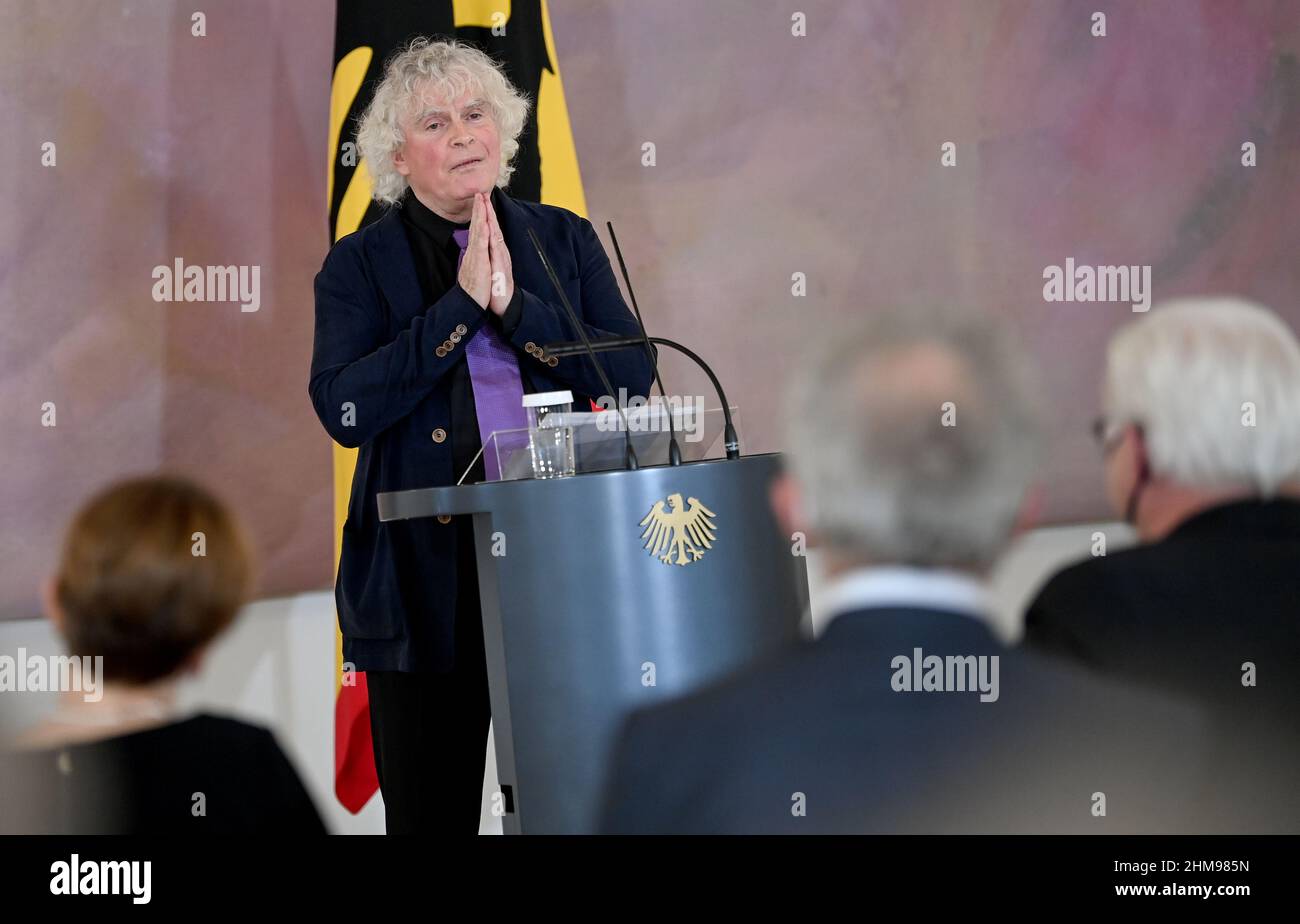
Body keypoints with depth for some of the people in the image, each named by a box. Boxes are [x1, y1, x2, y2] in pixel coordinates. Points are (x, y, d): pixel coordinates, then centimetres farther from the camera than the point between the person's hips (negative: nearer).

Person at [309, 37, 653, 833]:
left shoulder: (563, 241, 10)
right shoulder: (359, 266, 3)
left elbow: (632, 376, -1)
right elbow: (342, 408, -12)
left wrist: (512, 304, -11)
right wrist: (461, 304, -13)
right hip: (427, 582, -1)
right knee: (432, 812, 5)